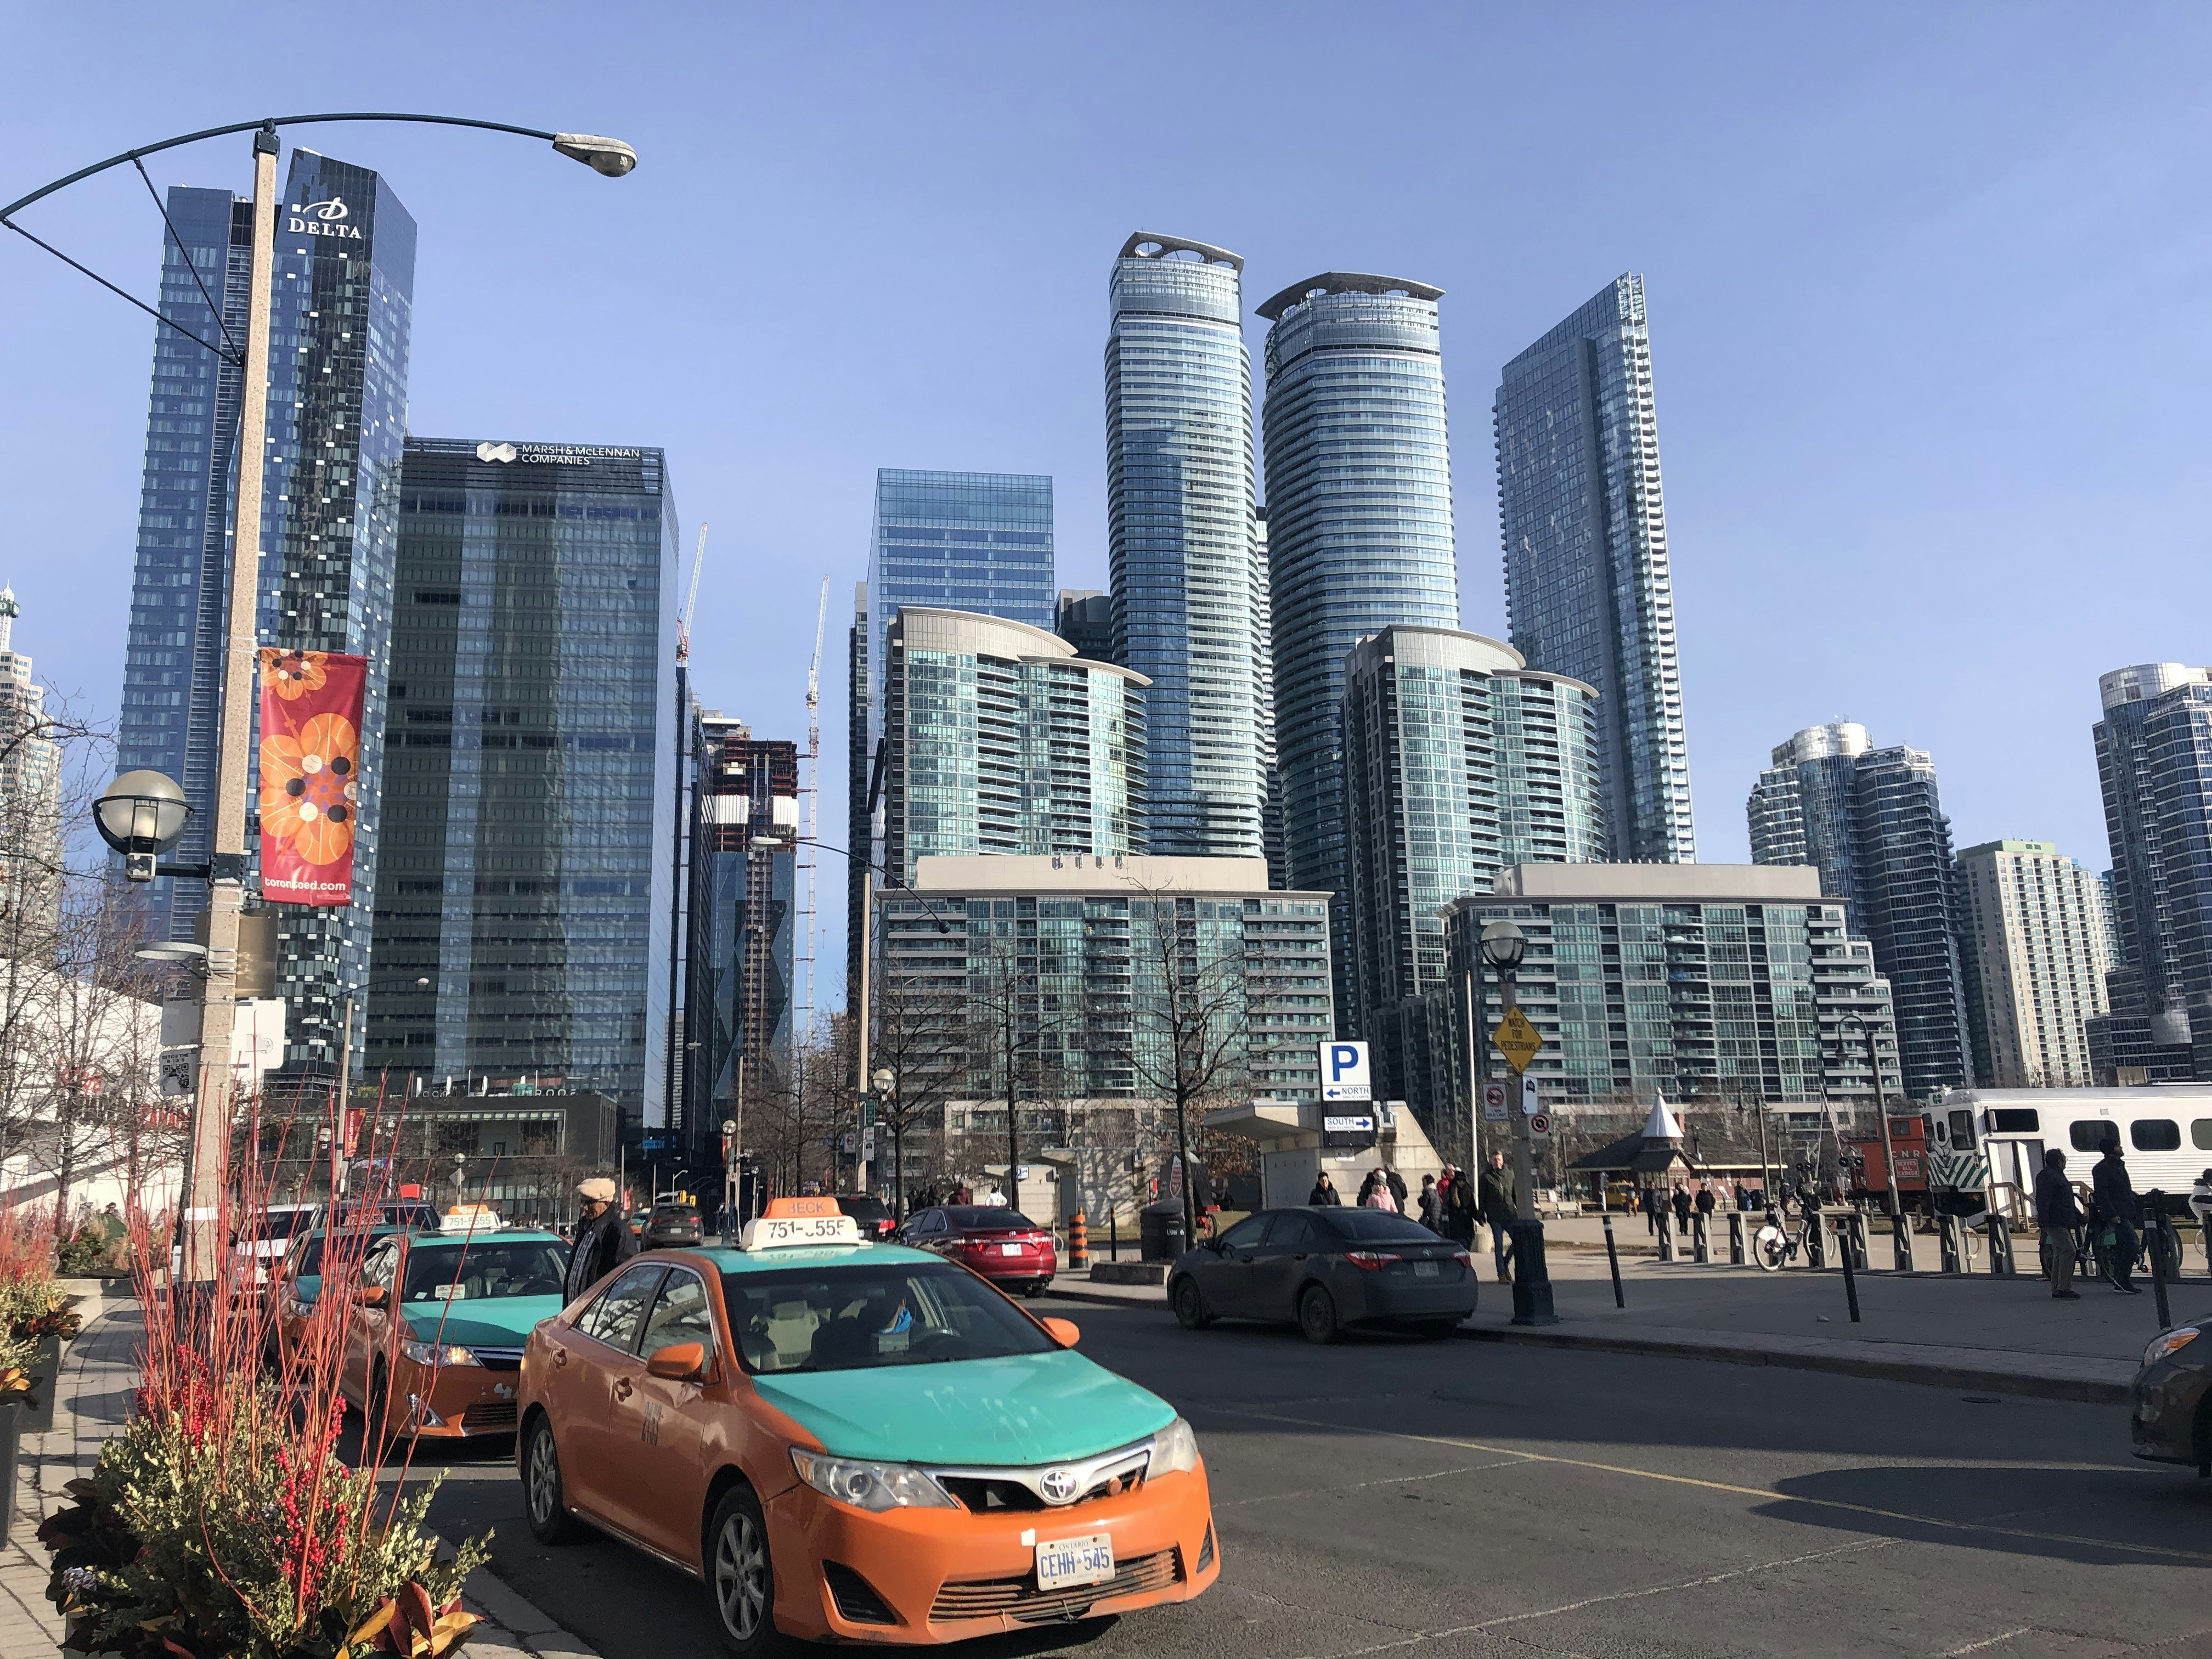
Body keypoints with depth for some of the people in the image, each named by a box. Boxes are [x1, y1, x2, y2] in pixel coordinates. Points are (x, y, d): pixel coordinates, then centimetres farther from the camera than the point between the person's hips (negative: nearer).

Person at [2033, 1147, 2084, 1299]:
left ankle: (2056, 1289, 15)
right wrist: (2043, 1219, -28)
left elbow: (2068, 1201, 30)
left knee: (2059, 1254, 11)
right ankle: (2064, 1288, -15)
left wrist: (2079, 1217, 28)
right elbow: (2042, 1200, -21)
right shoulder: (2045, 1176, -12)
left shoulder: (2058, 1175, 22)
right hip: (2054, 1222, -11)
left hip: (2063, 1222, 11)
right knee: (2068, 1251, -15)